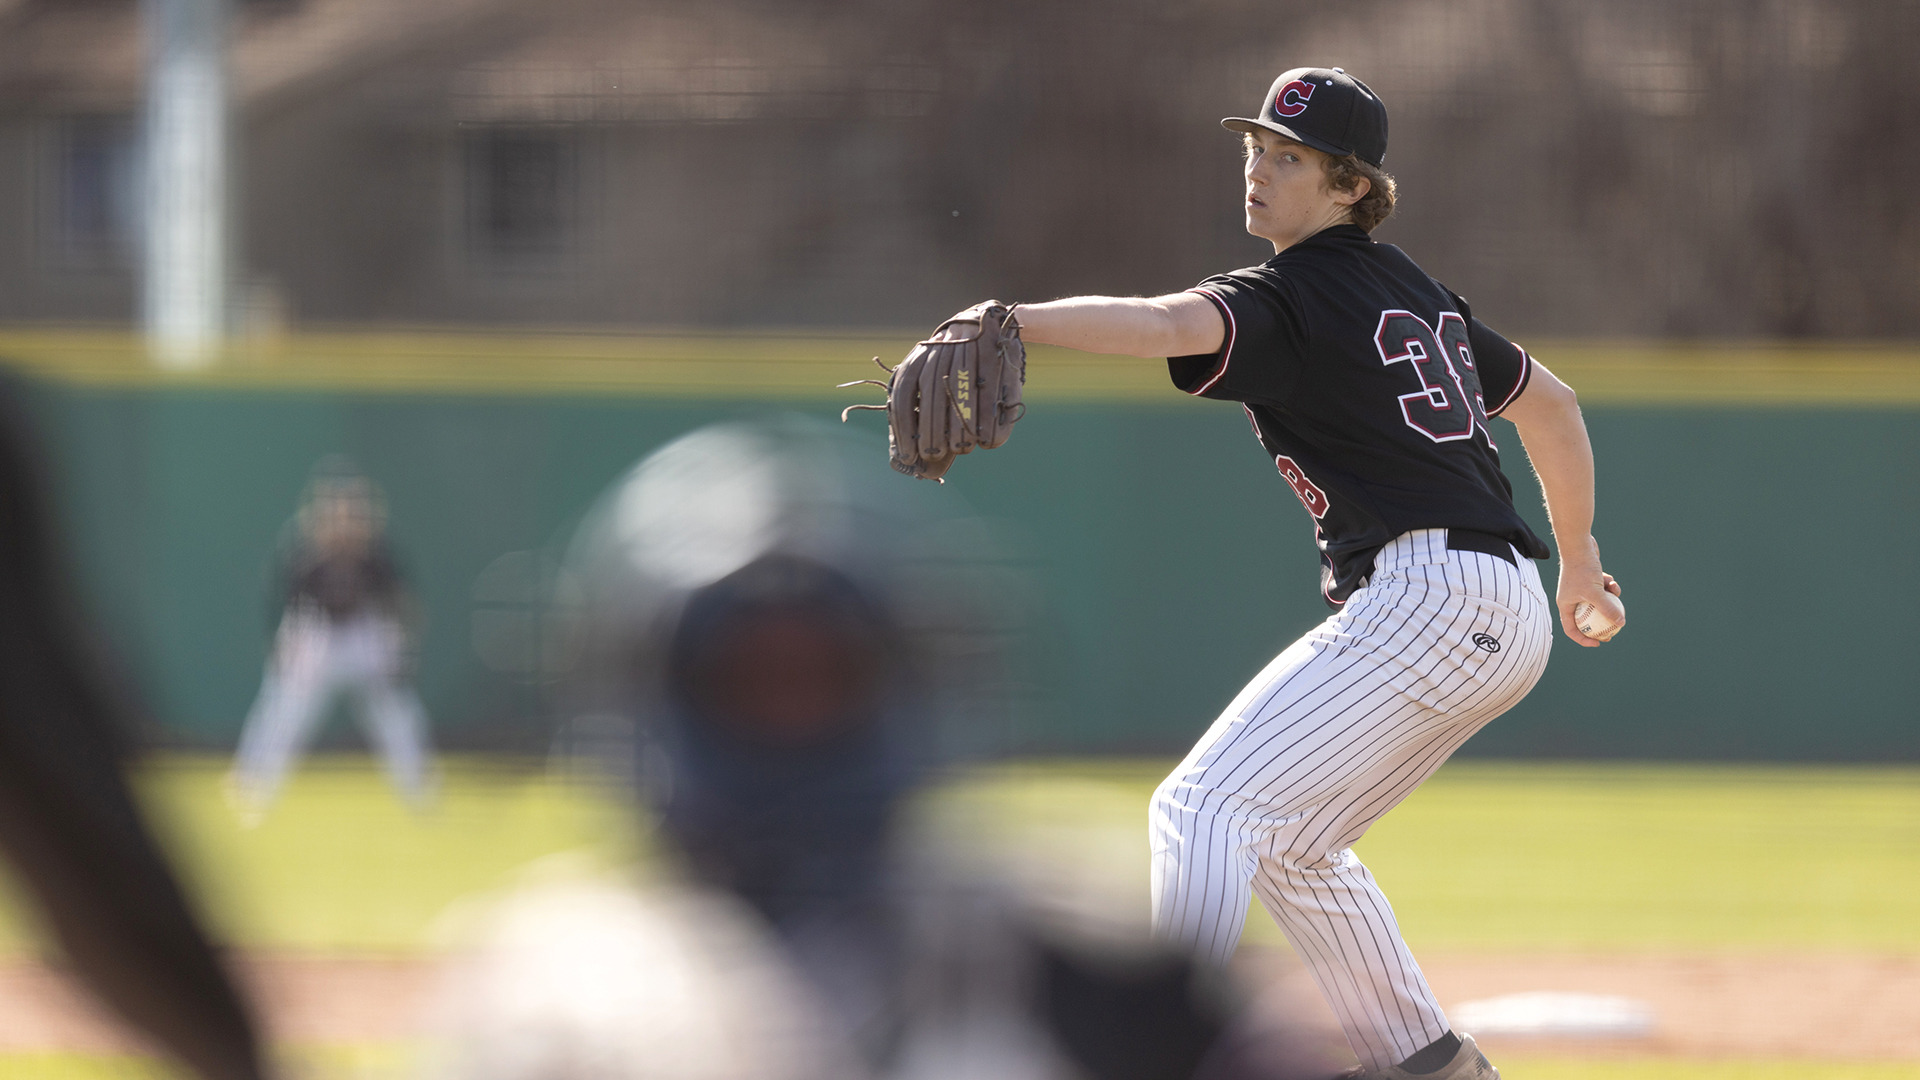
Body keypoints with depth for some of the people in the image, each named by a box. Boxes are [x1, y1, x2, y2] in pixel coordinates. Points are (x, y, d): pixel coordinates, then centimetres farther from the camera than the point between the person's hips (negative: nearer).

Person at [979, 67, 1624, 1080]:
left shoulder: (1287, 302, -7)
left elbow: (1167, 323, -28)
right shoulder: (1417, 294, 21)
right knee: (1291, 842, 23)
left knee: (1202, 807, -15)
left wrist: (1011, 323, -42)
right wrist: (1579, 561, 44)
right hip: (1511, 613, 10)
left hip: (1429, 599, -10)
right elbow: (1551, 403, 32)